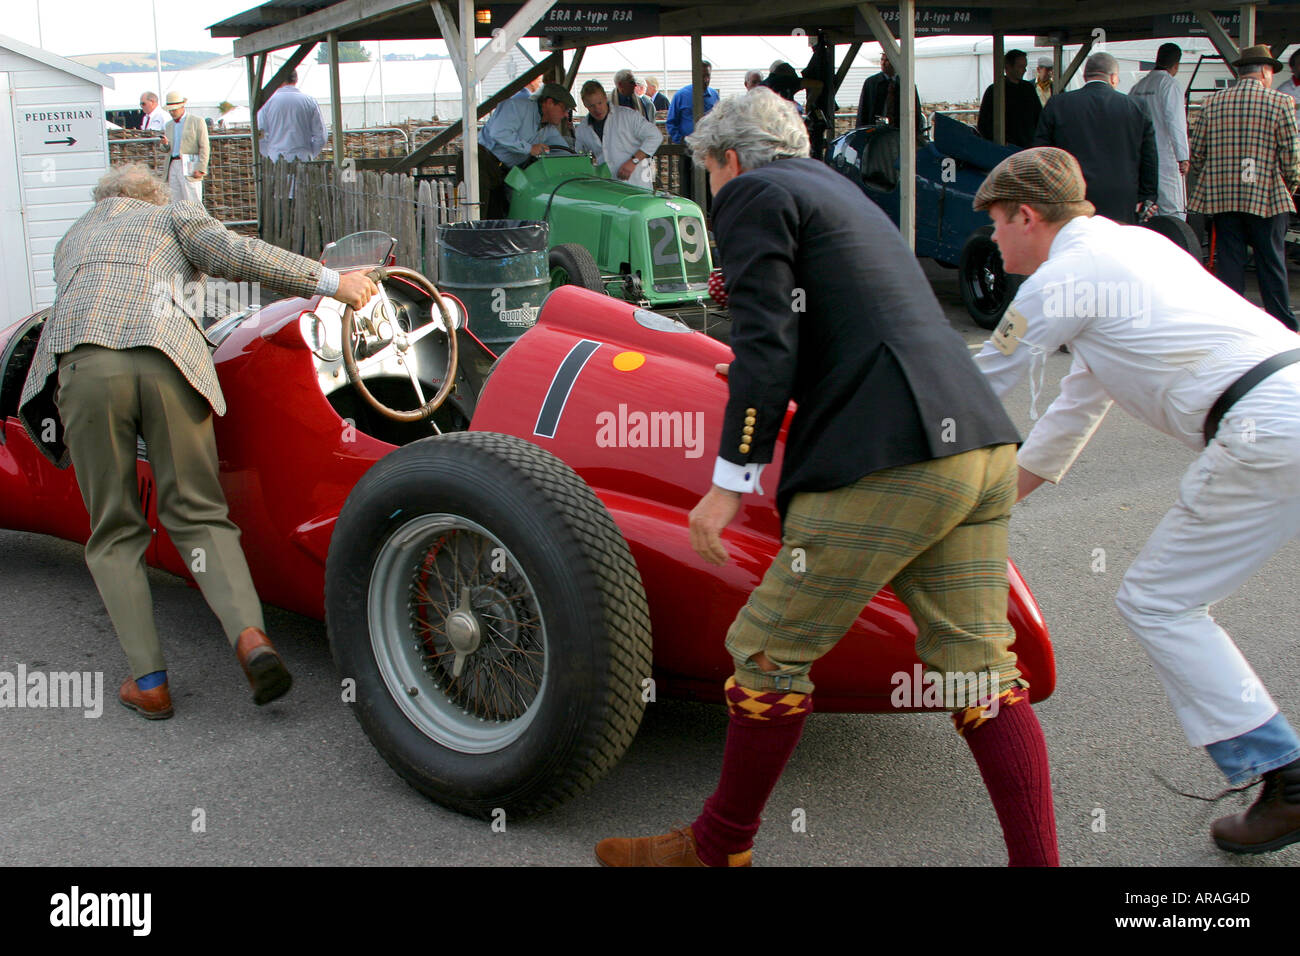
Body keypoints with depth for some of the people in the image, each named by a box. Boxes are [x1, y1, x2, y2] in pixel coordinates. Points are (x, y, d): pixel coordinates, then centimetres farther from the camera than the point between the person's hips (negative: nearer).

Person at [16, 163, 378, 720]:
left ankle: (148, 681, 2)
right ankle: (249, 634, -18)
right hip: (167, 359, -1)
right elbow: (232, 253, 9)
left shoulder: (71, 239, 38)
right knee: (198, 516, 5)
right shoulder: (174, 216, 28)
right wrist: (329, 282, 6)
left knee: (114, 533, 9)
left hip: (81, 362, 1)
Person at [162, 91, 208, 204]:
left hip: (190, 168, -6)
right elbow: (168, 150, 23)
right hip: (173, 166, 6)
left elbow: (204, 147, -4)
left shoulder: (197, 122, 1)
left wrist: (201, 169, -14)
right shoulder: (169, 125, 19)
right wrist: (166, 144, -2)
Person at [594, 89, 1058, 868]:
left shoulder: (754, 193, 2)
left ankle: (719, 847, 20)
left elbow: (767, 345, -10)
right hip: (981, 448, 9)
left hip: (887, 466, -9)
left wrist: (732, 483, -6)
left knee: (770, 651, 4)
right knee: (978, 666, 11)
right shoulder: (838, 192, 28)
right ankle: (1038, 859, 14)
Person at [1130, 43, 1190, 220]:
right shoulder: (1170, 84, -8)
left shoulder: (1137, 87, 12)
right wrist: (1183, 157, -10)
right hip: (1166, 159, -7)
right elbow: (1175, 123, -12)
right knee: (1174, 212, -7)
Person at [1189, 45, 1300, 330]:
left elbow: (1197, 153, 7)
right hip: (1267, 198, -2)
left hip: (1222, 197, 2)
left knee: (1229, 262, 7)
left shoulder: (1213, 103, 4)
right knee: (1272, 264, 6)